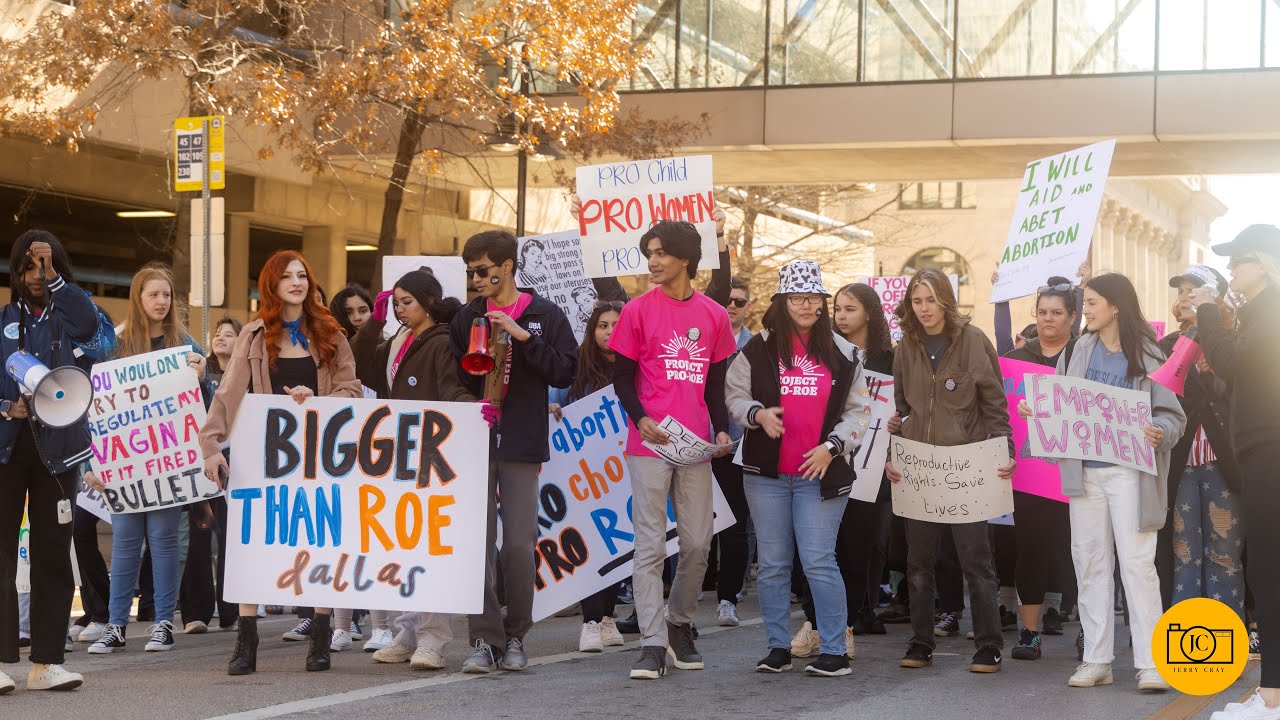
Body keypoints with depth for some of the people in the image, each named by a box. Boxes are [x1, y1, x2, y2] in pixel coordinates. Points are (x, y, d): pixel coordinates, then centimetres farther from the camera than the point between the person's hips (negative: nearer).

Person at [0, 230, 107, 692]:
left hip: (55, 446, 1)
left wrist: (53, 277, -19)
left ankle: (46, 662, 9)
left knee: (53, 553, 3)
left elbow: (89, 322, -16)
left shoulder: (68, 317, 8)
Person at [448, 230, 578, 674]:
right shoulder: (466, 319, 12)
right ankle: (485, 640, 2)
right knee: (477, 542, -3)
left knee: (519, 544, -2)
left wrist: (524, 337, -13)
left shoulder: (545, 316, 3)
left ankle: (515, 636, 13)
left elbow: (565, 371, -6)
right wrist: (471, 404, -2)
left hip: (522, 445, -2)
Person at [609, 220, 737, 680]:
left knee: (698, 543, 6)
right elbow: (622, 377, 2)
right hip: (649, 443, -3)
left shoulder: (713, 315, 10)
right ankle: (653, 646, -5)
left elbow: (715, 382, 15)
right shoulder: (638, 311, 2)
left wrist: (722, 430, 1)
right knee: (650, 545, -5)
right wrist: (640, 419, -14)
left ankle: (680, 626, 25)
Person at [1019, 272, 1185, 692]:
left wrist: (1159, 433, -25)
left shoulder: (1146, 355, -2)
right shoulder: (1078, 351, 10)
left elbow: (1173, 414, -5)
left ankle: (1150, 663, -6)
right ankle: (1096, 660, 12)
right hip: (1084, 470, 5)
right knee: (1091, 562, 6)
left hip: (1129, 471, -4)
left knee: (1137, 562, -8)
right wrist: (1034, 410, -4)